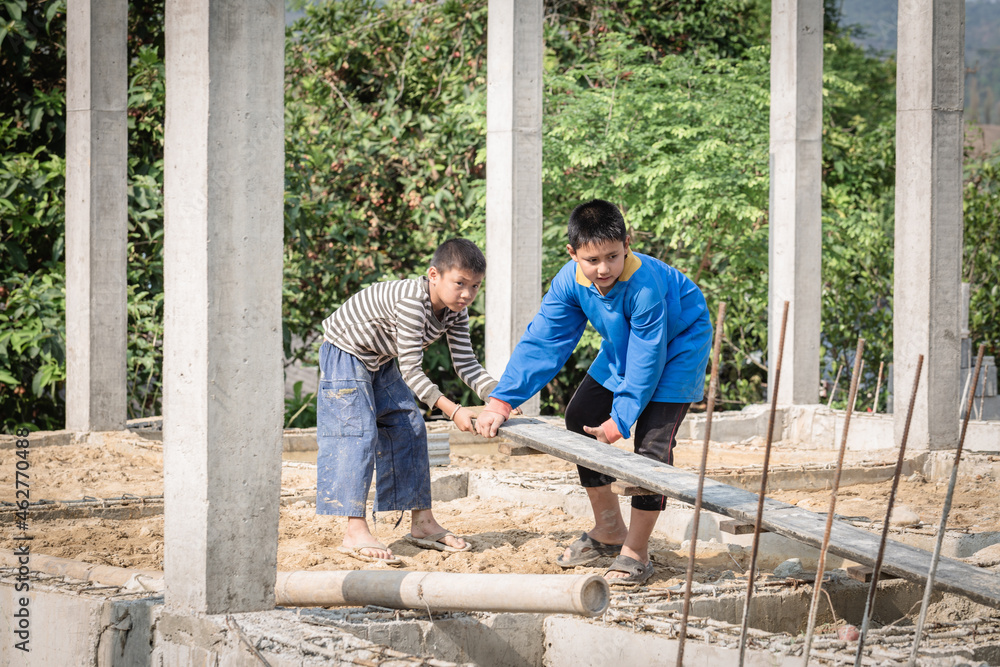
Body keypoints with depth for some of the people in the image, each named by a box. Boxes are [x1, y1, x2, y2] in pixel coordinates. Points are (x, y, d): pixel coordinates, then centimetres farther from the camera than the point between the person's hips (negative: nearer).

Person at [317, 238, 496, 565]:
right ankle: (355, 532, -22)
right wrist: (453, 410, -36)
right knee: (358, 433, -18)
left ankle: (422, 523, 13)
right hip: (345, 354, -9)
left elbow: (466, 364, -7)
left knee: (409, 430, 7)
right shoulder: (412, 301, -36)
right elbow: (411, 369, -34)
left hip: (381, 361, 9)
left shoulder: (456, 313, -10)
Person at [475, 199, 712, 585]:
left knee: (653, 442, -19)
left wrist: (621, 419, -26)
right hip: (623, 348, 8)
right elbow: (541, 342, -17)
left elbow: (646, 360, -32)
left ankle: (636, 552, -10)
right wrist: (502, 401, -24)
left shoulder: (644, 285, -39)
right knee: (580, 417, 9)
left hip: (676, 347, -7)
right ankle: (608, 529, 24)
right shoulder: (571, 281, -21)